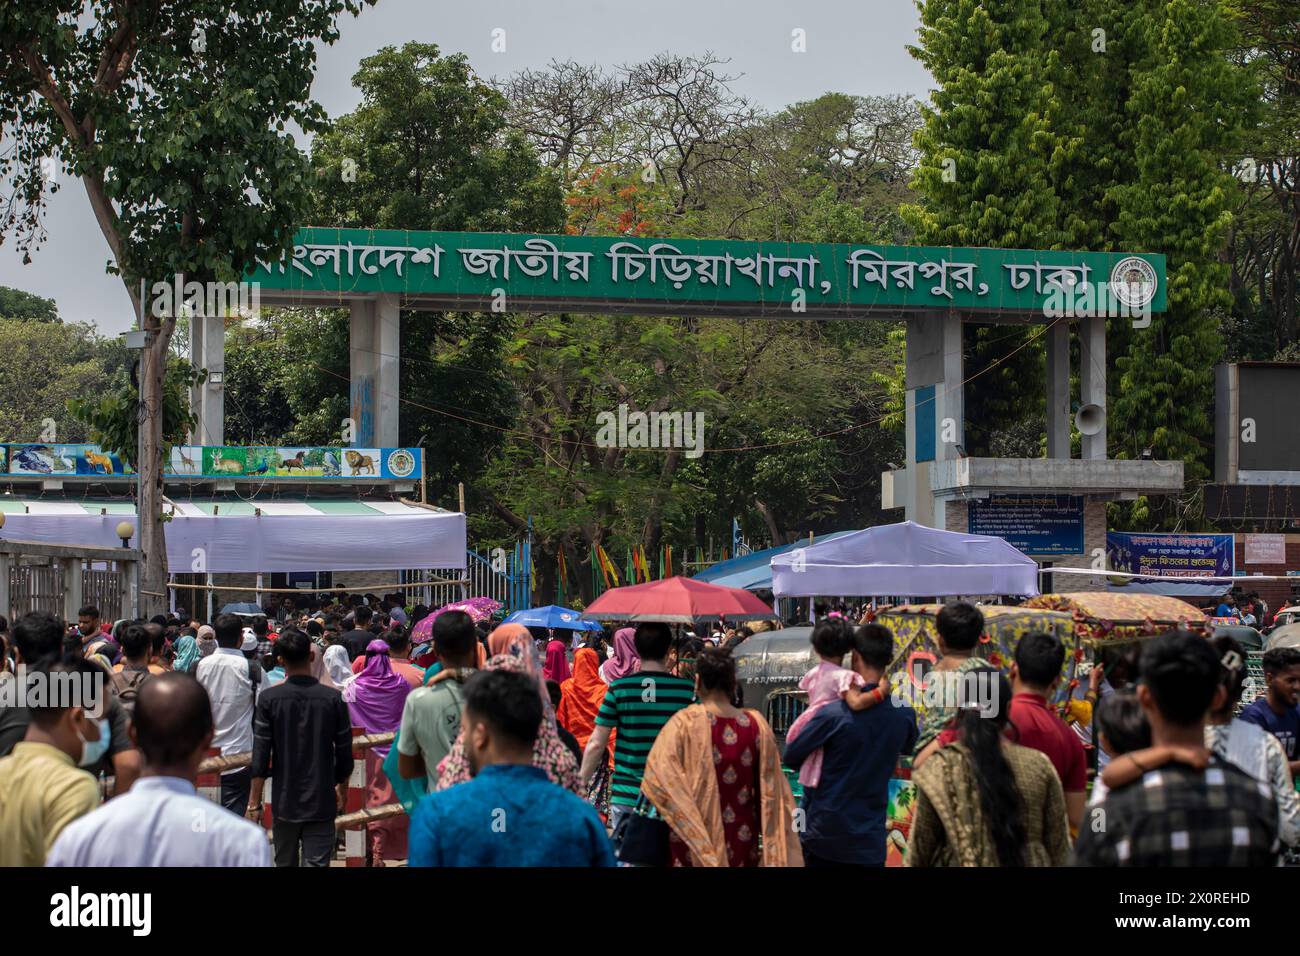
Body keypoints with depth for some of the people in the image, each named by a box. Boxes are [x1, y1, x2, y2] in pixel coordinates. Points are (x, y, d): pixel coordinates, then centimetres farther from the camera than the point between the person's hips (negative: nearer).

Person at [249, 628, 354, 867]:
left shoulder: (269, 699, -7)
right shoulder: (332, 699, -6)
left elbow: (260, 756, -7)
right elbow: (344, 754, 1)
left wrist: (254, 802, -1)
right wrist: (342, 790, 18)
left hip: (285, 802, 1)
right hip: (321, 802, -1)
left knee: (285, 862, 16)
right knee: (317, 862, -4)